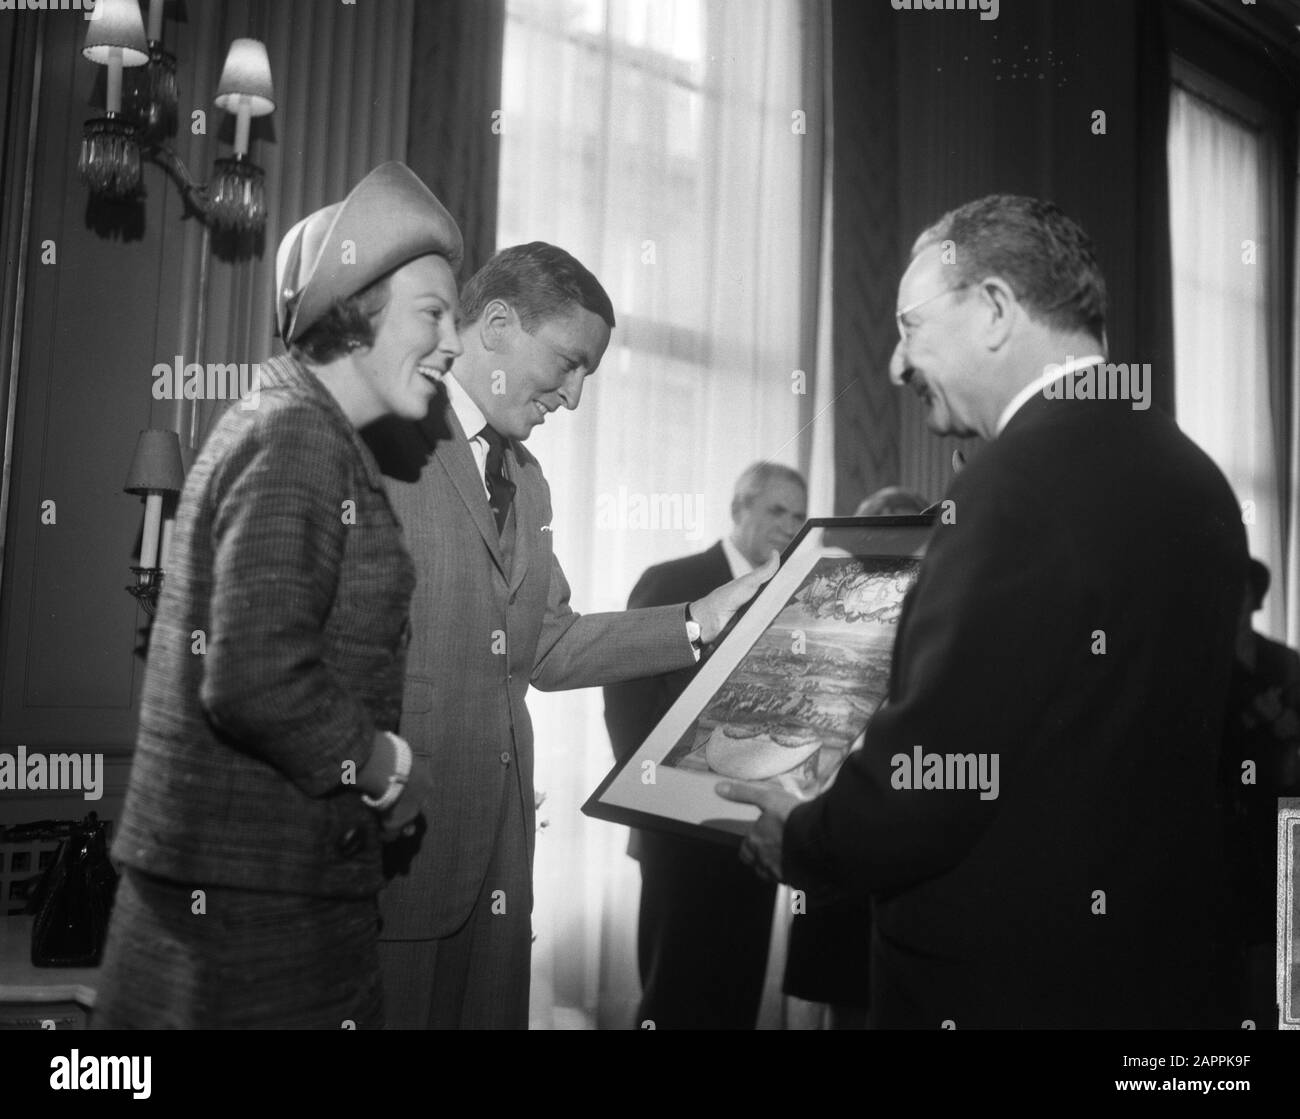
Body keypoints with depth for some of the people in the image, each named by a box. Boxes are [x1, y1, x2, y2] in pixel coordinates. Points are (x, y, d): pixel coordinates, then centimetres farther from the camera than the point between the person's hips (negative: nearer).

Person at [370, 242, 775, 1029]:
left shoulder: (526, 479, 16)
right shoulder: (376, 439, -10)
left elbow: (545, 648, 13)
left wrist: (694, 625, 5)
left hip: (496, 843, 8)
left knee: (492, 1009, 15)